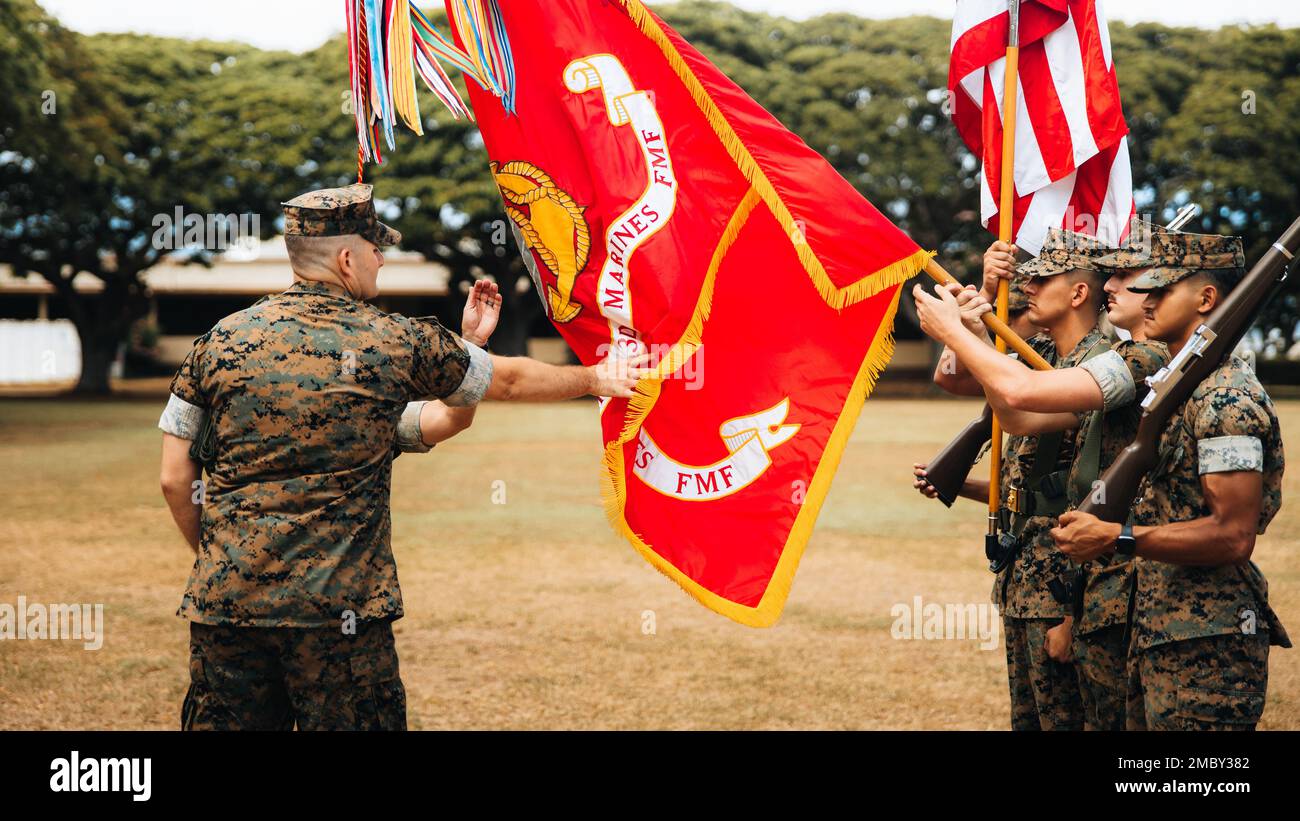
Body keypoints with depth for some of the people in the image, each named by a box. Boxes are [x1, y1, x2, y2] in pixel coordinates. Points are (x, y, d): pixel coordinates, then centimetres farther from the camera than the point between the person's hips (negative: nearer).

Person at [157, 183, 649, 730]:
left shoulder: (221, 341, 4)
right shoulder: (396, 343, -1)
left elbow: (175, 480, 6)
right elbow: (509, 380, 15)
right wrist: (594, 379, 33)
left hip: (226, 603, 3)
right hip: (339, 607, -3)